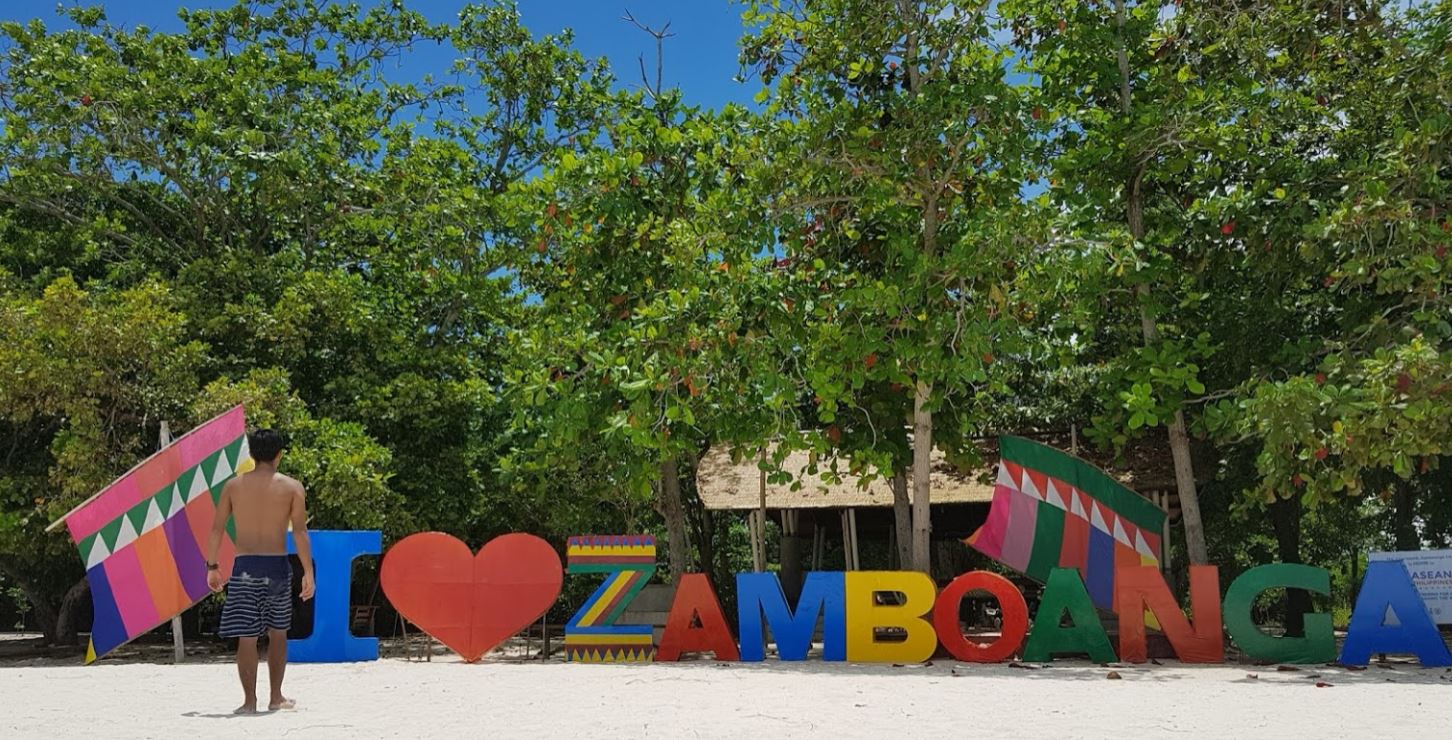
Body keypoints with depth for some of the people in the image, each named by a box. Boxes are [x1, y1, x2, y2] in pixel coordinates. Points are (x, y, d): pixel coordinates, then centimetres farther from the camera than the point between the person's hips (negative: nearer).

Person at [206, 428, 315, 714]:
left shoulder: (233, 485, 6)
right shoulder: (292, 487, 0)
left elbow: (217, 529, 5)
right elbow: (300, 532, -7)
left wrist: (212, 567, 13)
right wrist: (308, 572, -7)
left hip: (244, 567, 1)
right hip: (277, 565, 0)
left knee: (247, 637, 4)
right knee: (277, 633, 15)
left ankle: (250, 701, 5)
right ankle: (276, 697, 22)